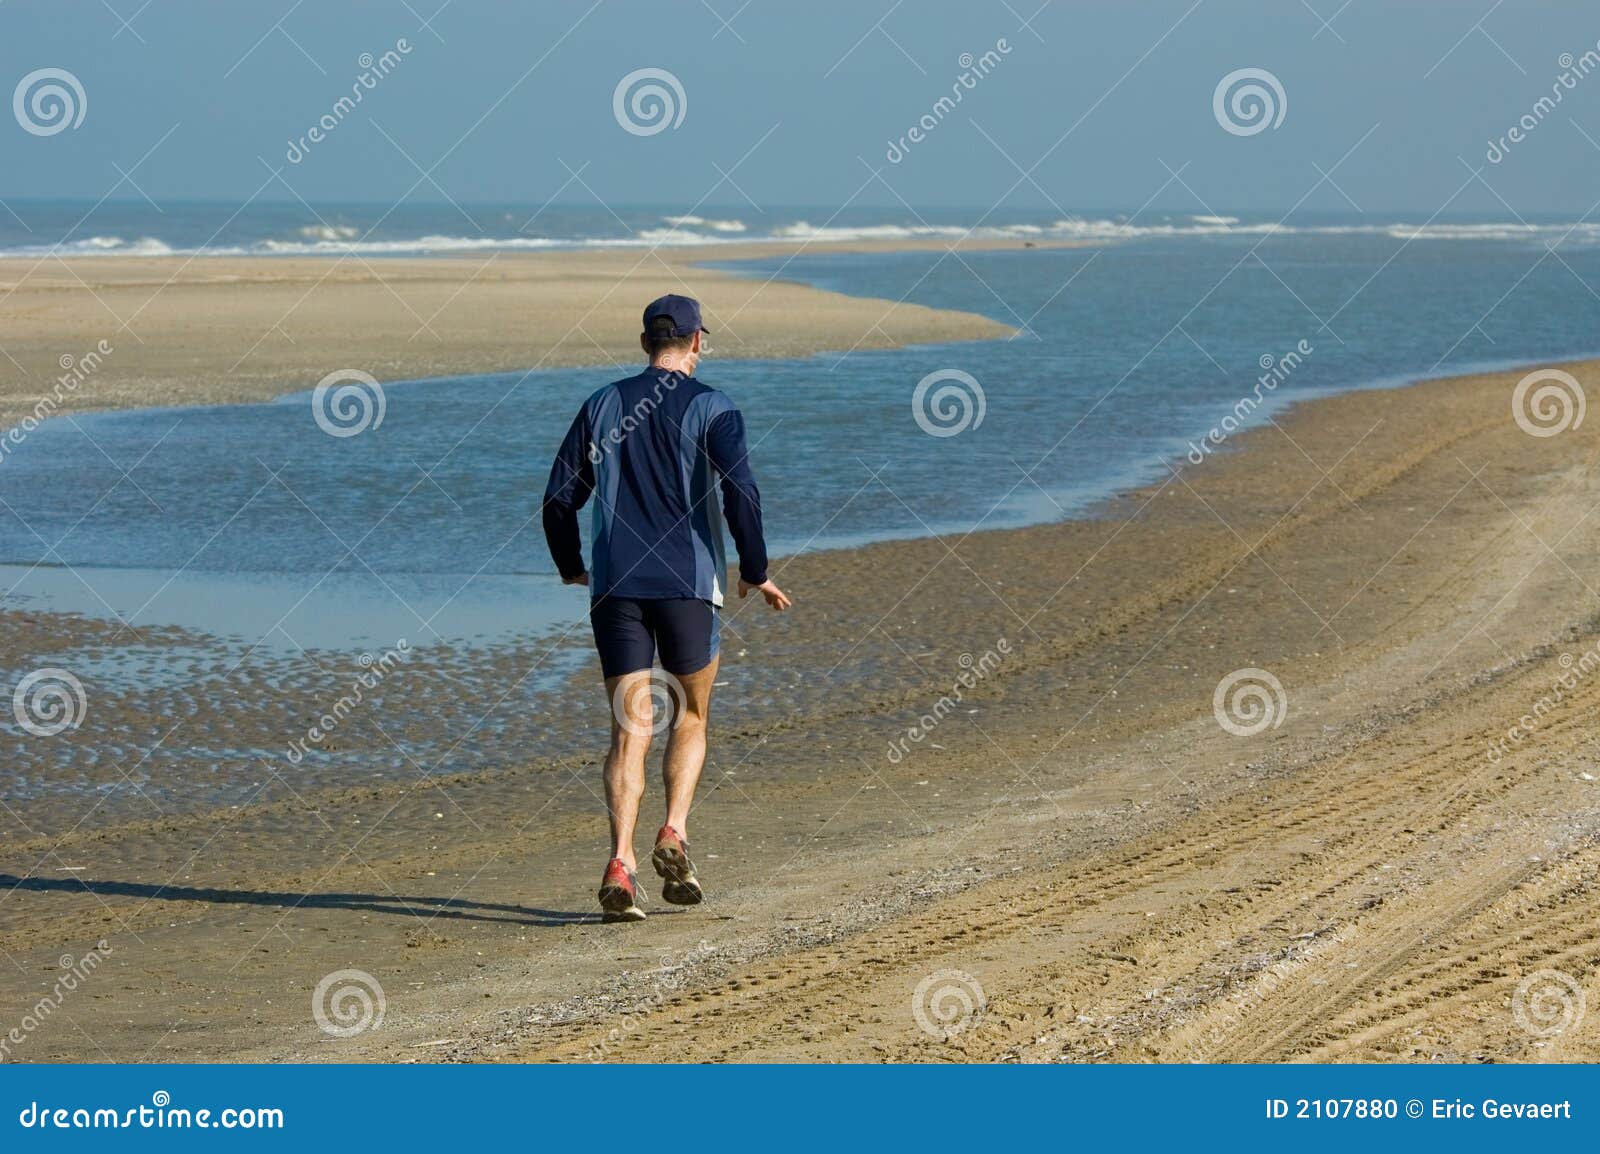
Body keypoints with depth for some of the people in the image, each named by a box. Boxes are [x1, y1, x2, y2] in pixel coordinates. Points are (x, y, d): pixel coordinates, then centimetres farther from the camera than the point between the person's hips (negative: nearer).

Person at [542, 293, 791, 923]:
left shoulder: (602, 406, 11)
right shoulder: (711, 409, 0)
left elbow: (559, 499, 11)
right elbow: (740, 492, -14)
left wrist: (572, 568, 26)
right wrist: (755, 572, -2)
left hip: (615, 587, 2)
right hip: (687, 585, -2)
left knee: (630, 729, 2)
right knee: (689, 718, 15)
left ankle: (620, 863, -12)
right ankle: (674, 835, -4)